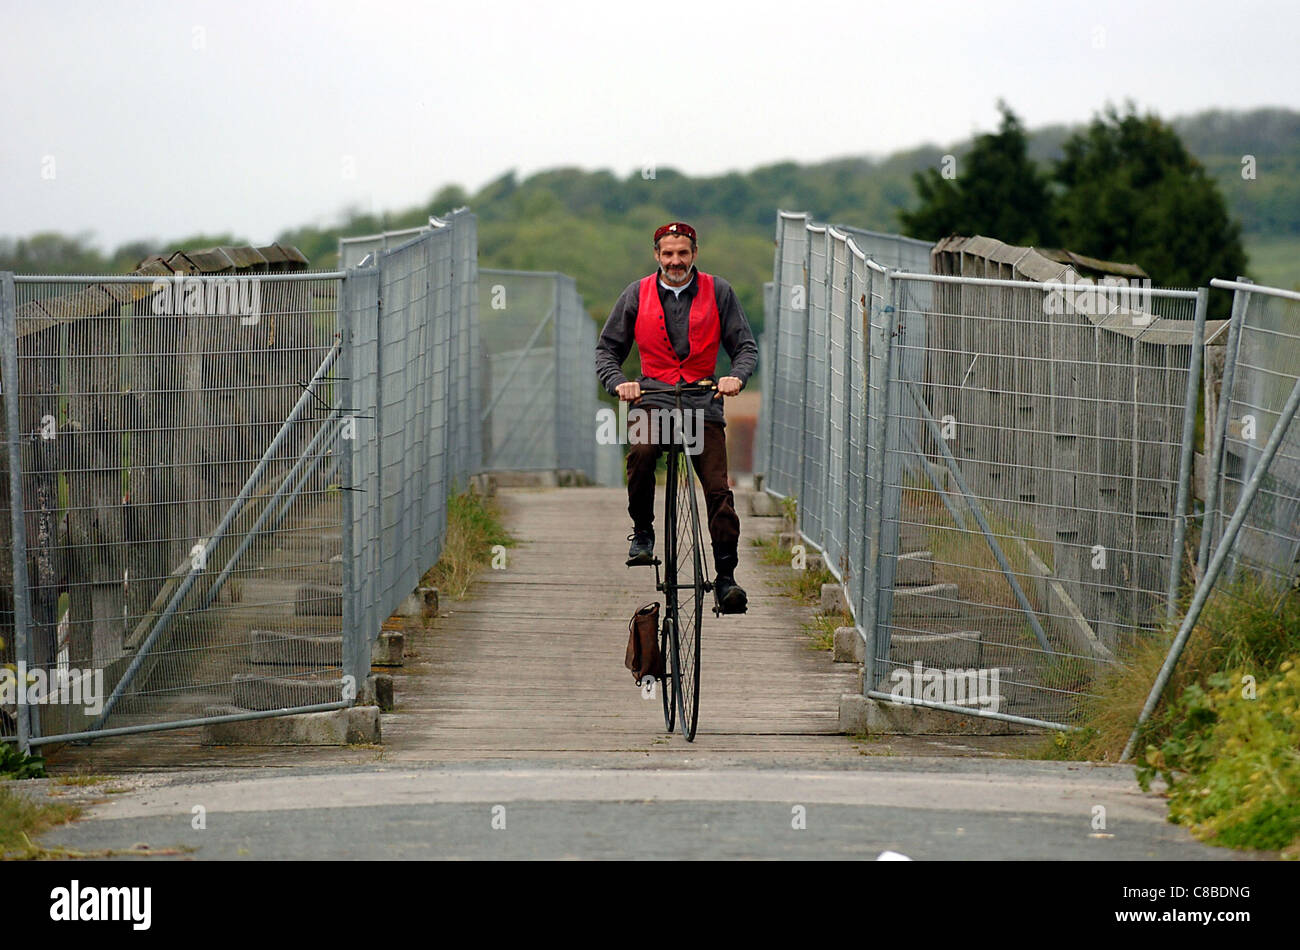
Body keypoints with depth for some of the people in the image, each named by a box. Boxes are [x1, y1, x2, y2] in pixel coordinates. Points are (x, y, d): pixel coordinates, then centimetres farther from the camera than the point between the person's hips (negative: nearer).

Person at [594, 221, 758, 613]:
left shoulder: (718, 291, 4)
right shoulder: (637, 294, 5)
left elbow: (746, 346, 6)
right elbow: (607, 348, 10)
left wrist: (737, 376, -16)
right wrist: (618, 382, -10)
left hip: (703, 402, 0)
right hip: (654, 396, 0)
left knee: (718, 490, -12)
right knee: (641, 451, -32)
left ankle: (726, 577, -4)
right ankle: (642, 531, -12)